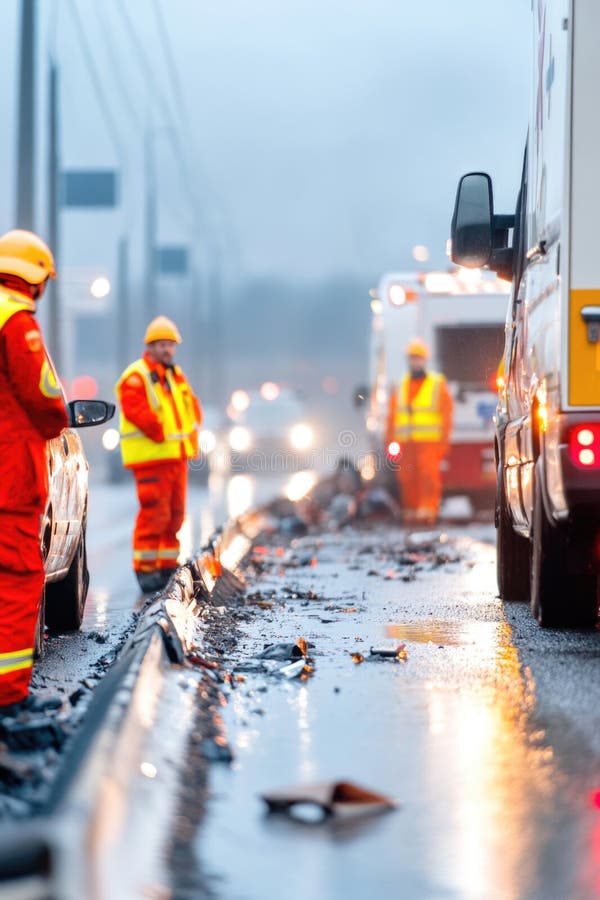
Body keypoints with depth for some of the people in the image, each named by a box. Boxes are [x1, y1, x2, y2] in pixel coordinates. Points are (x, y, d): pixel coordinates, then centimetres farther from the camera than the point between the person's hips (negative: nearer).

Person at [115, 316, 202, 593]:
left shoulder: (176, 375, 19)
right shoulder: (136, 377, -8)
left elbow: (192, 406, 21)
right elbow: (137, 412, -19)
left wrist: (191, 433, 4)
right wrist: (163, 434, -19)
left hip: (177, 456, 8)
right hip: (151, 457, -8)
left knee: (175, 514, 11)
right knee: (154, 514, -12)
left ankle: (168, 566, 18)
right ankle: (145, 569, -7)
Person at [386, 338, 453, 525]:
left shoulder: (438, 385, 6)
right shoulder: (399, 388, 16)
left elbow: (446, 416, 3)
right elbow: (392, 417, 16)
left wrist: (444, 442, -4)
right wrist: (390, 443, 9)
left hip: (429, 441, -3)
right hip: (404, 443, 3)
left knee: (429, 476, -13)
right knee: (407, 480, 1)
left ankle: (428, 511, -16)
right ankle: (410, 513, 6)